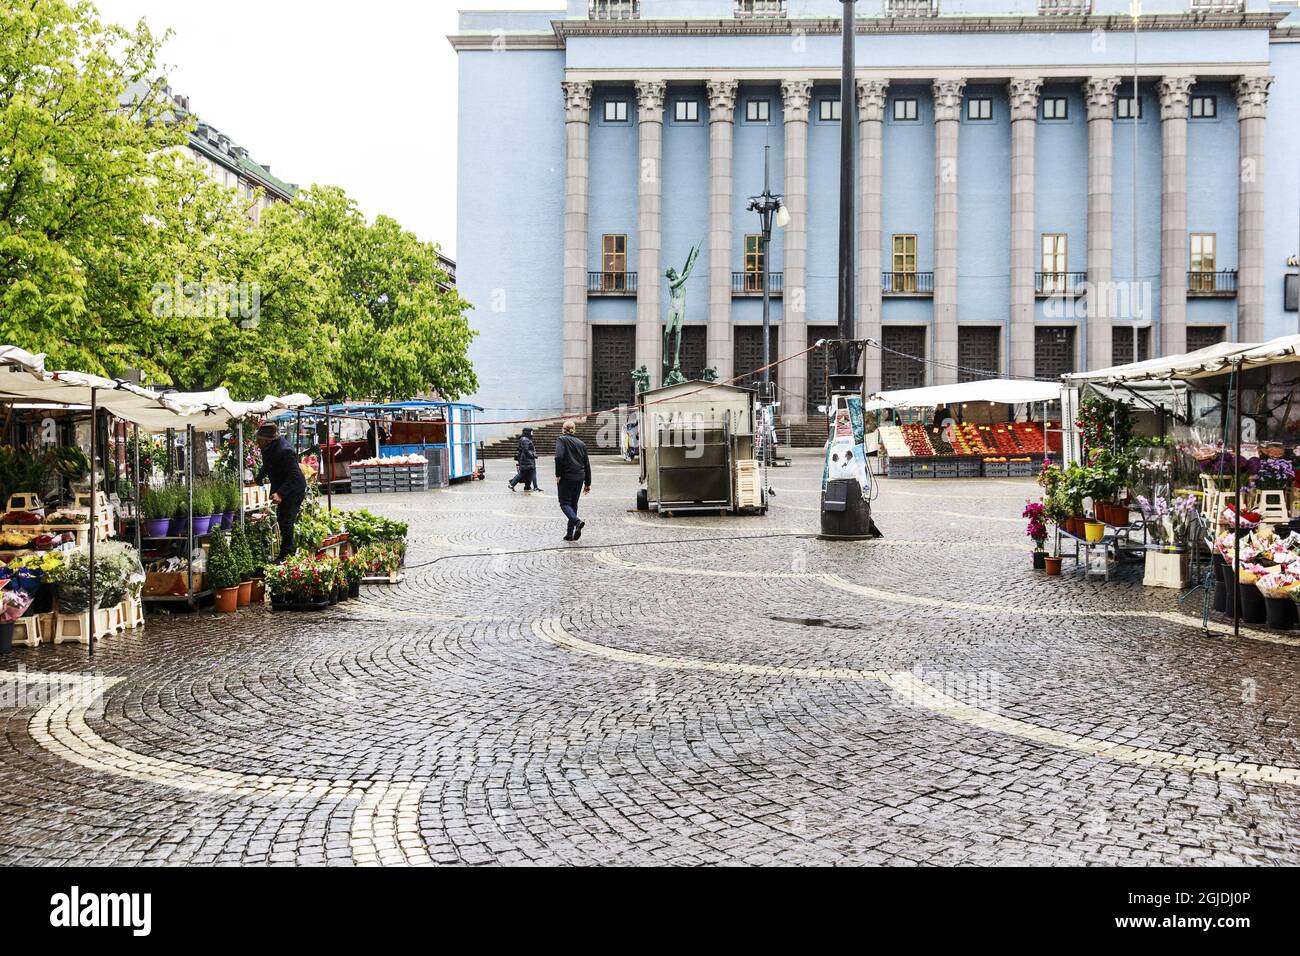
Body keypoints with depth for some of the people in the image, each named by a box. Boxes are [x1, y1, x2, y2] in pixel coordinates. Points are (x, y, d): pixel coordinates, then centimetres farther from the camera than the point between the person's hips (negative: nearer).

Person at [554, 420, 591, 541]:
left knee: (564, 503, 0)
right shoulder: (581, 443, 15)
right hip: (580, 477, 5)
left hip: (567, 477, -5)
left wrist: (558, 474, -11)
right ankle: (570, 533, 10)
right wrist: (587, 483, 18)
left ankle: (577, 521, -26)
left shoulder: (561, 440, -1)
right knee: (573, 503, 12)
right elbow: (587, 464, 15)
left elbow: (559, 457, -18)